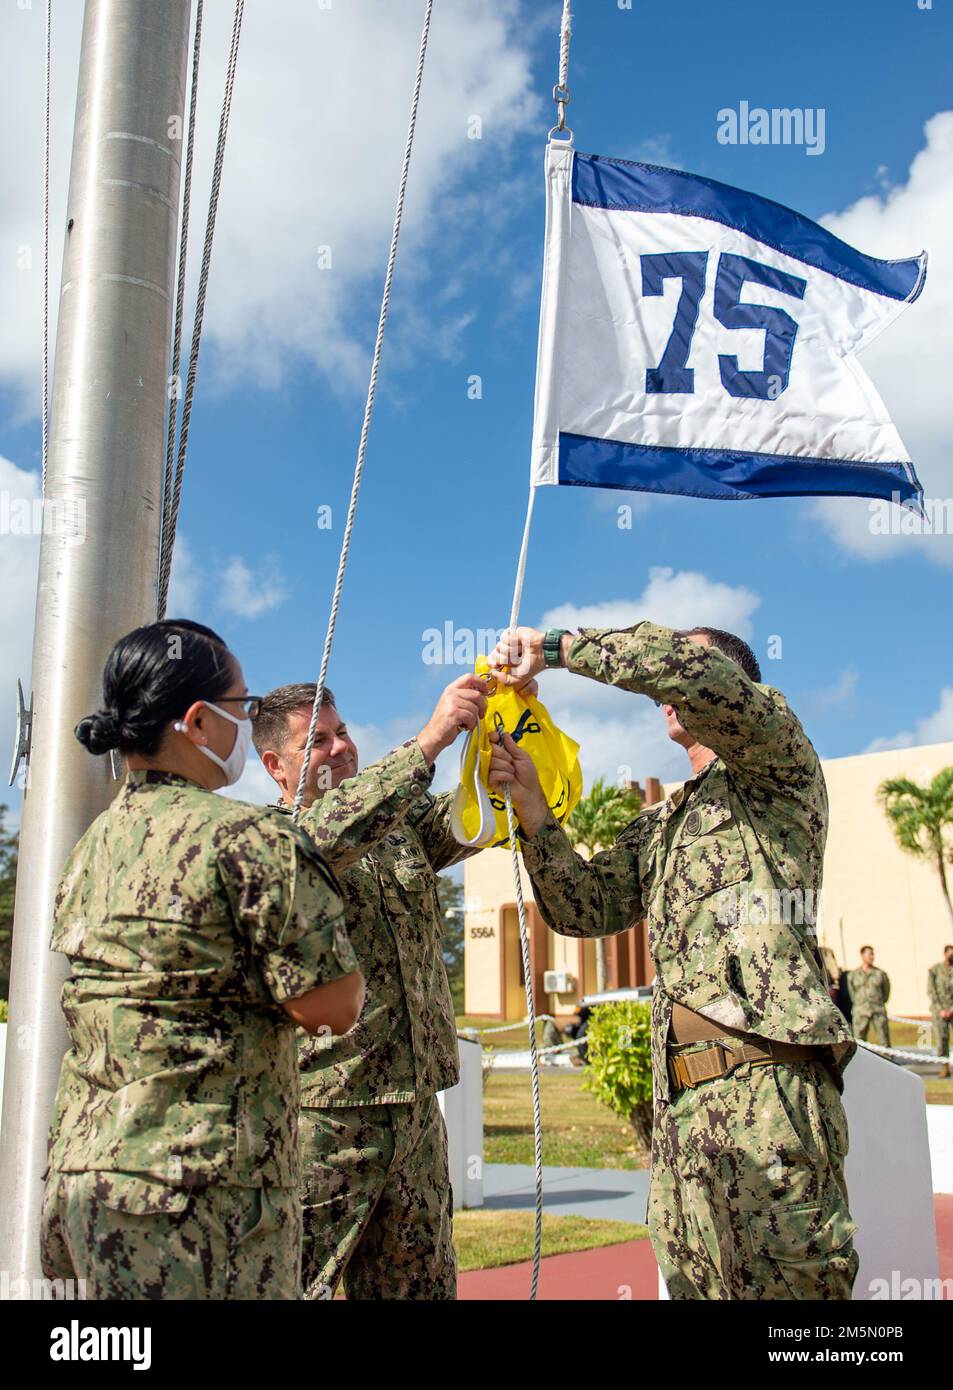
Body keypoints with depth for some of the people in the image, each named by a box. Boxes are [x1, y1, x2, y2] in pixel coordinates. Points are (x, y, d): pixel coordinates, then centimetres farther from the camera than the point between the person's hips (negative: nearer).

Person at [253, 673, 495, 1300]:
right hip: (320, 1111, -6)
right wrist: (430, 739, -29)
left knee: (420, 1283, 13)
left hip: (416, 1110, 6)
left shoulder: (401, 823, 14)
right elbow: (329, 835, -25)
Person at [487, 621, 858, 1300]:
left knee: (790, 1279, -5)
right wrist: (531, 803, 4)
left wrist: (554, 646, -9)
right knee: (695, 1281, 10)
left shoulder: (776, 768, 3)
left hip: (766, 1081, -7)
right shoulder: (659, 827, 25)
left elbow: (693, 666, -16)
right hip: (679, 1099, 7)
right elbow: (583, 906, 15)